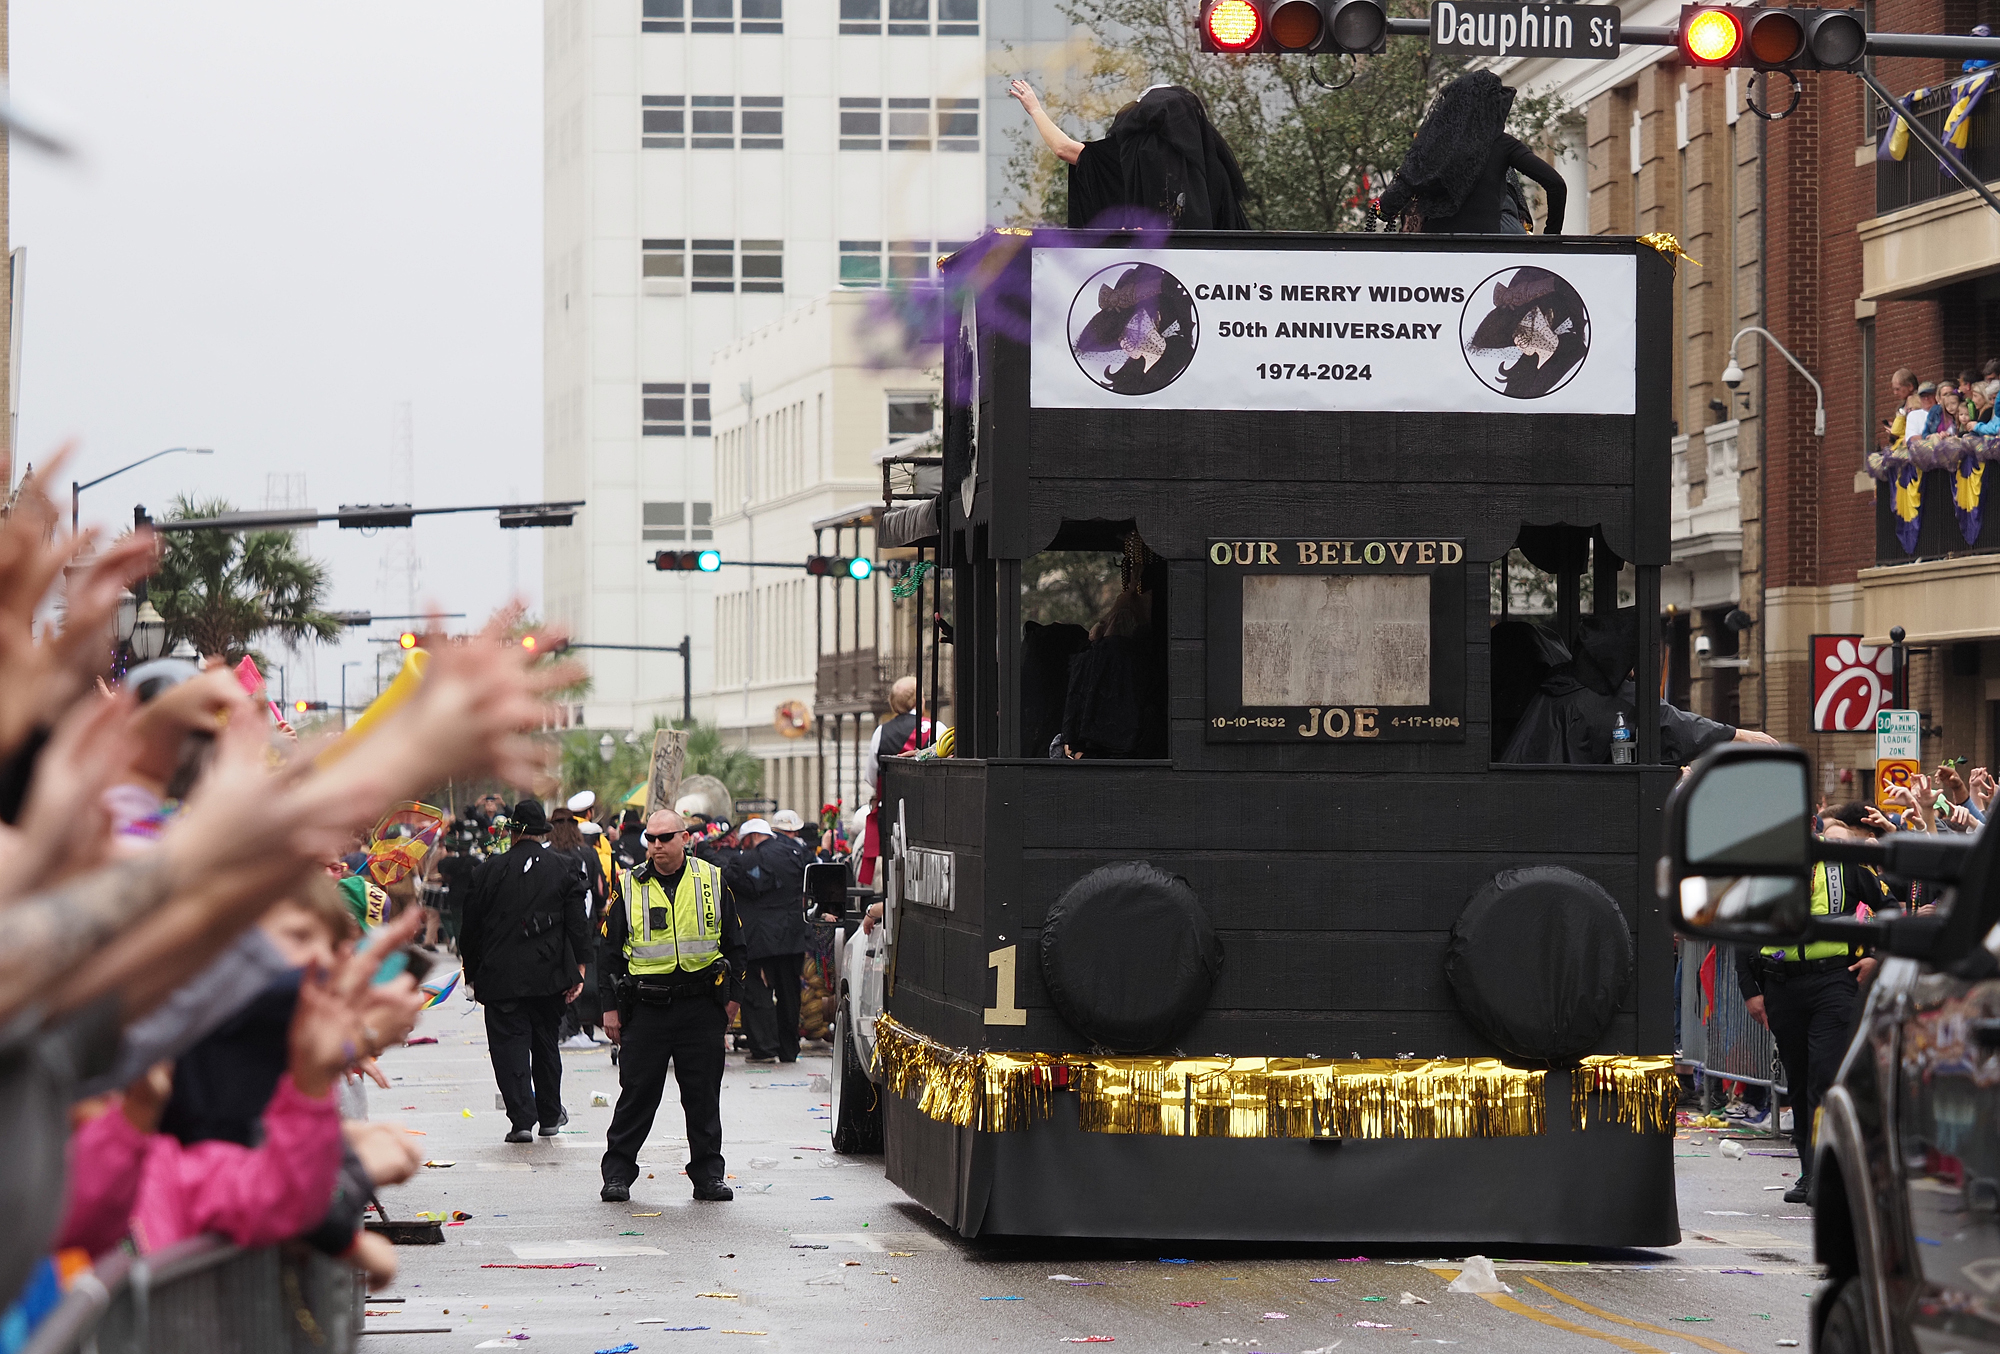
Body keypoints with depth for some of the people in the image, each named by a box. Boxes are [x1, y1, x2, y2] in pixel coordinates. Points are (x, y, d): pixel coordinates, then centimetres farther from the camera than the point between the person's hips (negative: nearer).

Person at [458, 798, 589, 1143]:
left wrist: (474, 976, 12)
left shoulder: (490, 871, -1)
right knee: (546, 1043, 16)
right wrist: (578, 970, 4)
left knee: (509, 1043, 0)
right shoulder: (565, 869, 0)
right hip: (550, 975, 2)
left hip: (501, 977, -2)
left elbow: (470, 929, 3)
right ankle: (550, 1115, 25)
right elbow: (578, 925, -2)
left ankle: (522, 1118, -11)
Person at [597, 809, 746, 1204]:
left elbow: (734, 942, 12)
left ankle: (708, 1174, 12)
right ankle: (617, 1173, 9)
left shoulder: (712, 881, 5)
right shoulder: (629, 886, 4)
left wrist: (731, 995, 6)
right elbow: (609, 950, 8)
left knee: (704, 1096, 5)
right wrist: (610, 1007, 3)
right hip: (646, 1005, 0)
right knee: (637, 1093, 1)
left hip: (702, 1006, 1)